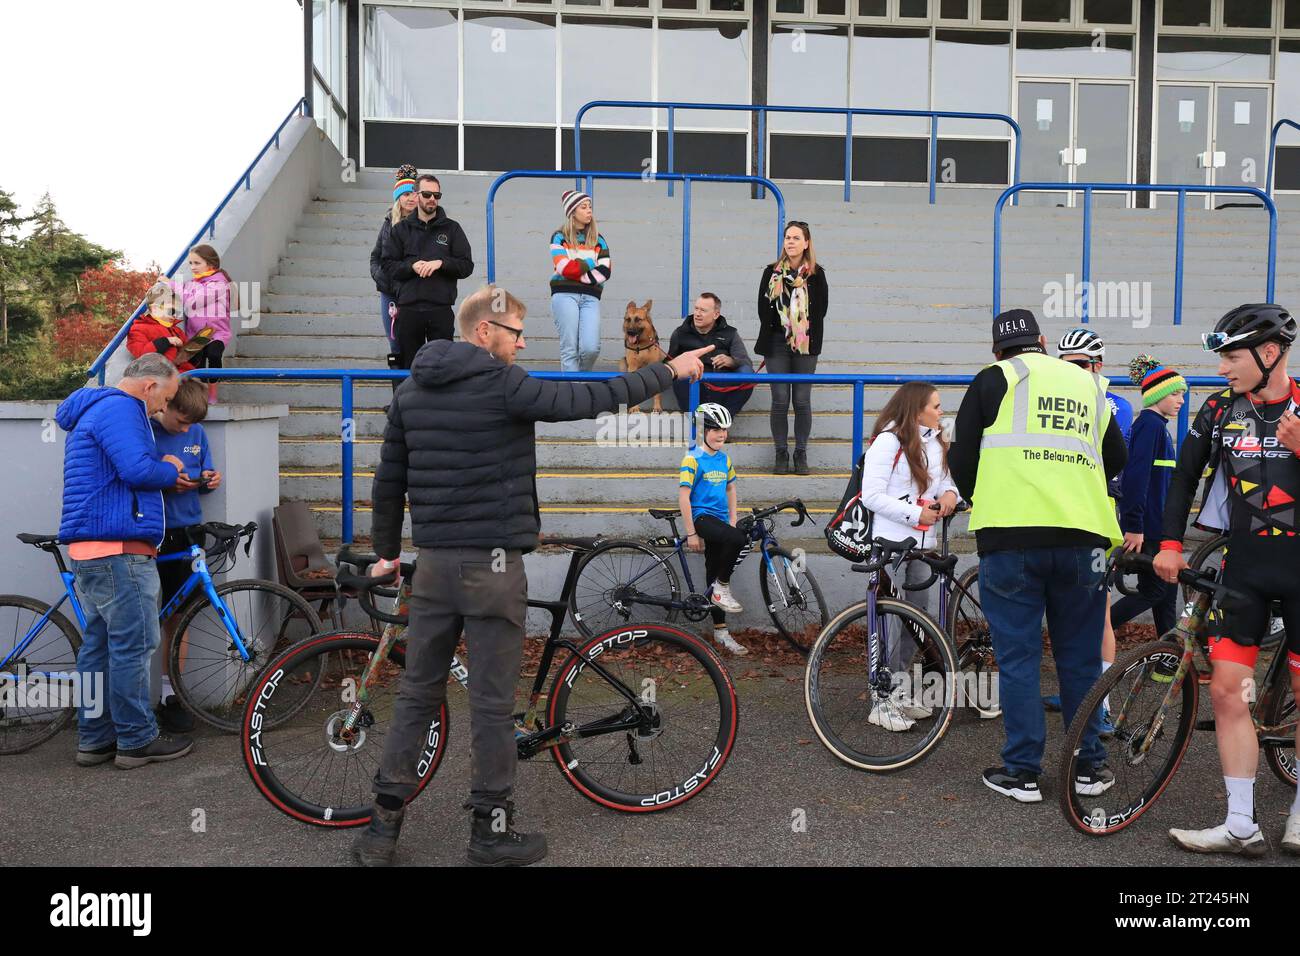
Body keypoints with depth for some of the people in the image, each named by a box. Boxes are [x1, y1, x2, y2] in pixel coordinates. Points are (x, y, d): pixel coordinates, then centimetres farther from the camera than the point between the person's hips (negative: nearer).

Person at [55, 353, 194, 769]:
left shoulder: (93, 410, 23)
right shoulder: (120, 408, -12)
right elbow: (138, 470, -23)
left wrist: (165, 475, 13)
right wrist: (171, 470, -2)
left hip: (89, 550, 11)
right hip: (118, 551, -11)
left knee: (97, 645, 13)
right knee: (133, 646, -4)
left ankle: (93, 739, 19)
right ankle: (137, 741, 3)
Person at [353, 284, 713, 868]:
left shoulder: (412, 389, 10)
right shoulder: (502, 384, -11)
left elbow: (388, 481, 13)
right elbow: (590, 400, -12)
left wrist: (387, 550, 23)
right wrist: (670, 370, -2)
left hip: (433, 563, 7)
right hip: (492, 564, -7)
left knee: (417, 693, 13)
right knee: (493, 702, 4)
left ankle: (383, 826, 18)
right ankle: (491, 829, 16)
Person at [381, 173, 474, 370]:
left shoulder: (452, 228, 11)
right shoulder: (400, 229, 12)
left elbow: (467, 266, 5)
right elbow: (388, 266, 5)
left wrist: (441, 263, -11)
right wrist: (412, 266, -12)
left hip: (442, 310, -1)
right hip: (408, 309, 1)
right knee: (408, 366, 5)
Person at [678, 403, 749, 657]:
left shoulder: (724, 459, 11)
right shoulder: (693, 459, -10)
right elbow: (683, 496, -13)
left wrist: (732, 520, 11)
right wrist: (691, 533, -15)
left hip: (720, 519, 7)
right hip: (702, 517, -7)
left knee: (715, 577, 10)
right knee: (738, 540, -33)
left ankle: (721, 632, 17)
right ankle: (722, 588, -13)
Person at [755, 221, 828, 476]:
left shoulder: (816, 274, 2)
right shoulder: (772, 272, 5)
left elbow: (821, 309, 2)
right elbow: (764, 307, 5)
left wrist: (807, 336, -4)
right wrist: (770, 337, -1)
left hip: (806, 344, -1)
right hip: (777, 343, 1)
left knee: (802, 401, 2)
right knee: (780, 400, 1)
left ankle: (801, 454, 12)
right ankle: (781, 453, 10)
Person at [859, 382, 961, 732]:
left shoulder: (937, 443, 13)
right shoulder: (888, 441, -11)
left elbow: (946, 480, 21)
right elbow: (871, 496, -14)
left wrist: (949, 494, -3)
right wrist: (916, 514, -17)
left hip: (922, 544, 8)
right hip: (890, 542, -8)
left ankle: (901, 694, 22)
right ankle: (882, 702, 1)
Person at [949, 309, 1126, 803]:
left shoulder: (995, 379, 4)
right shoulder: (1088, 383, 17)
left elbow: (961, 458, 2)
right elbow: (1116, 459, 23)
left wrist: (980, 502, 20)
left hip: (1011, 538, -3)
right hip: (1082, 539, 4)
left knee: (1017, 656, 4)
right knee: (1080, 656, 14)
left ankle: (1021, 772, 9)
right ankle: (1089, 767, 23)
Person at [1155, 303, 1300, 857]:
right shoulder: (1220, 411, 3)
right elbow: (1185, 476, 10)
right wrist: (1170, 544, 3)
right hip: (1245, 564, 2)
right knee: (1226, 689, -4)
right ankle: (1241, 825, 4)